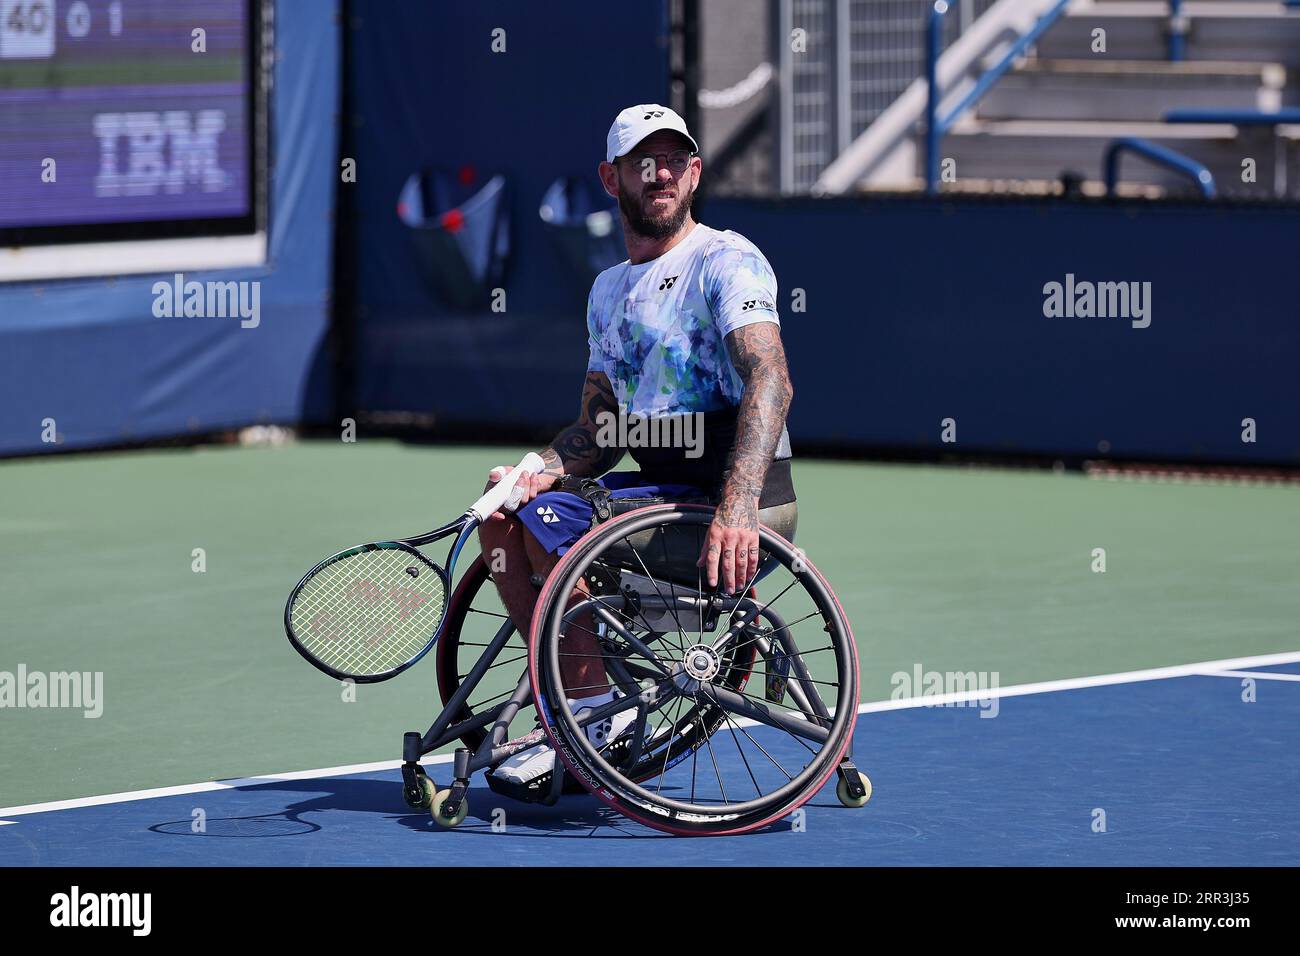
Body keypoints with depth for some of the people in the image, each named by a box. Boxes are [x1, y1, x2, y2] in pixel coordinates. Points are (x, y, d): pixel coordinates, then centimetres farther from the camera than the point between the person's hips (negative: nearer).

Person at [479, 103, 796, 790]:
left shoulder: (726, 260, -9)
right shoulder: (609, 289, 18)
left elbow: (770, 382, -25)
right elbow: (599, 431, 19)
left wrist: (736, 511, -37)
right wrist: (541, 470, -5)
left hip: (741, 500, -9)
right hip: (663, 488, 9)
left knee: (549, 530, -22)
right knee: (502, 516, 1)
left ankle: (596, 706, -9)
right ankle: (572, 698, -1)